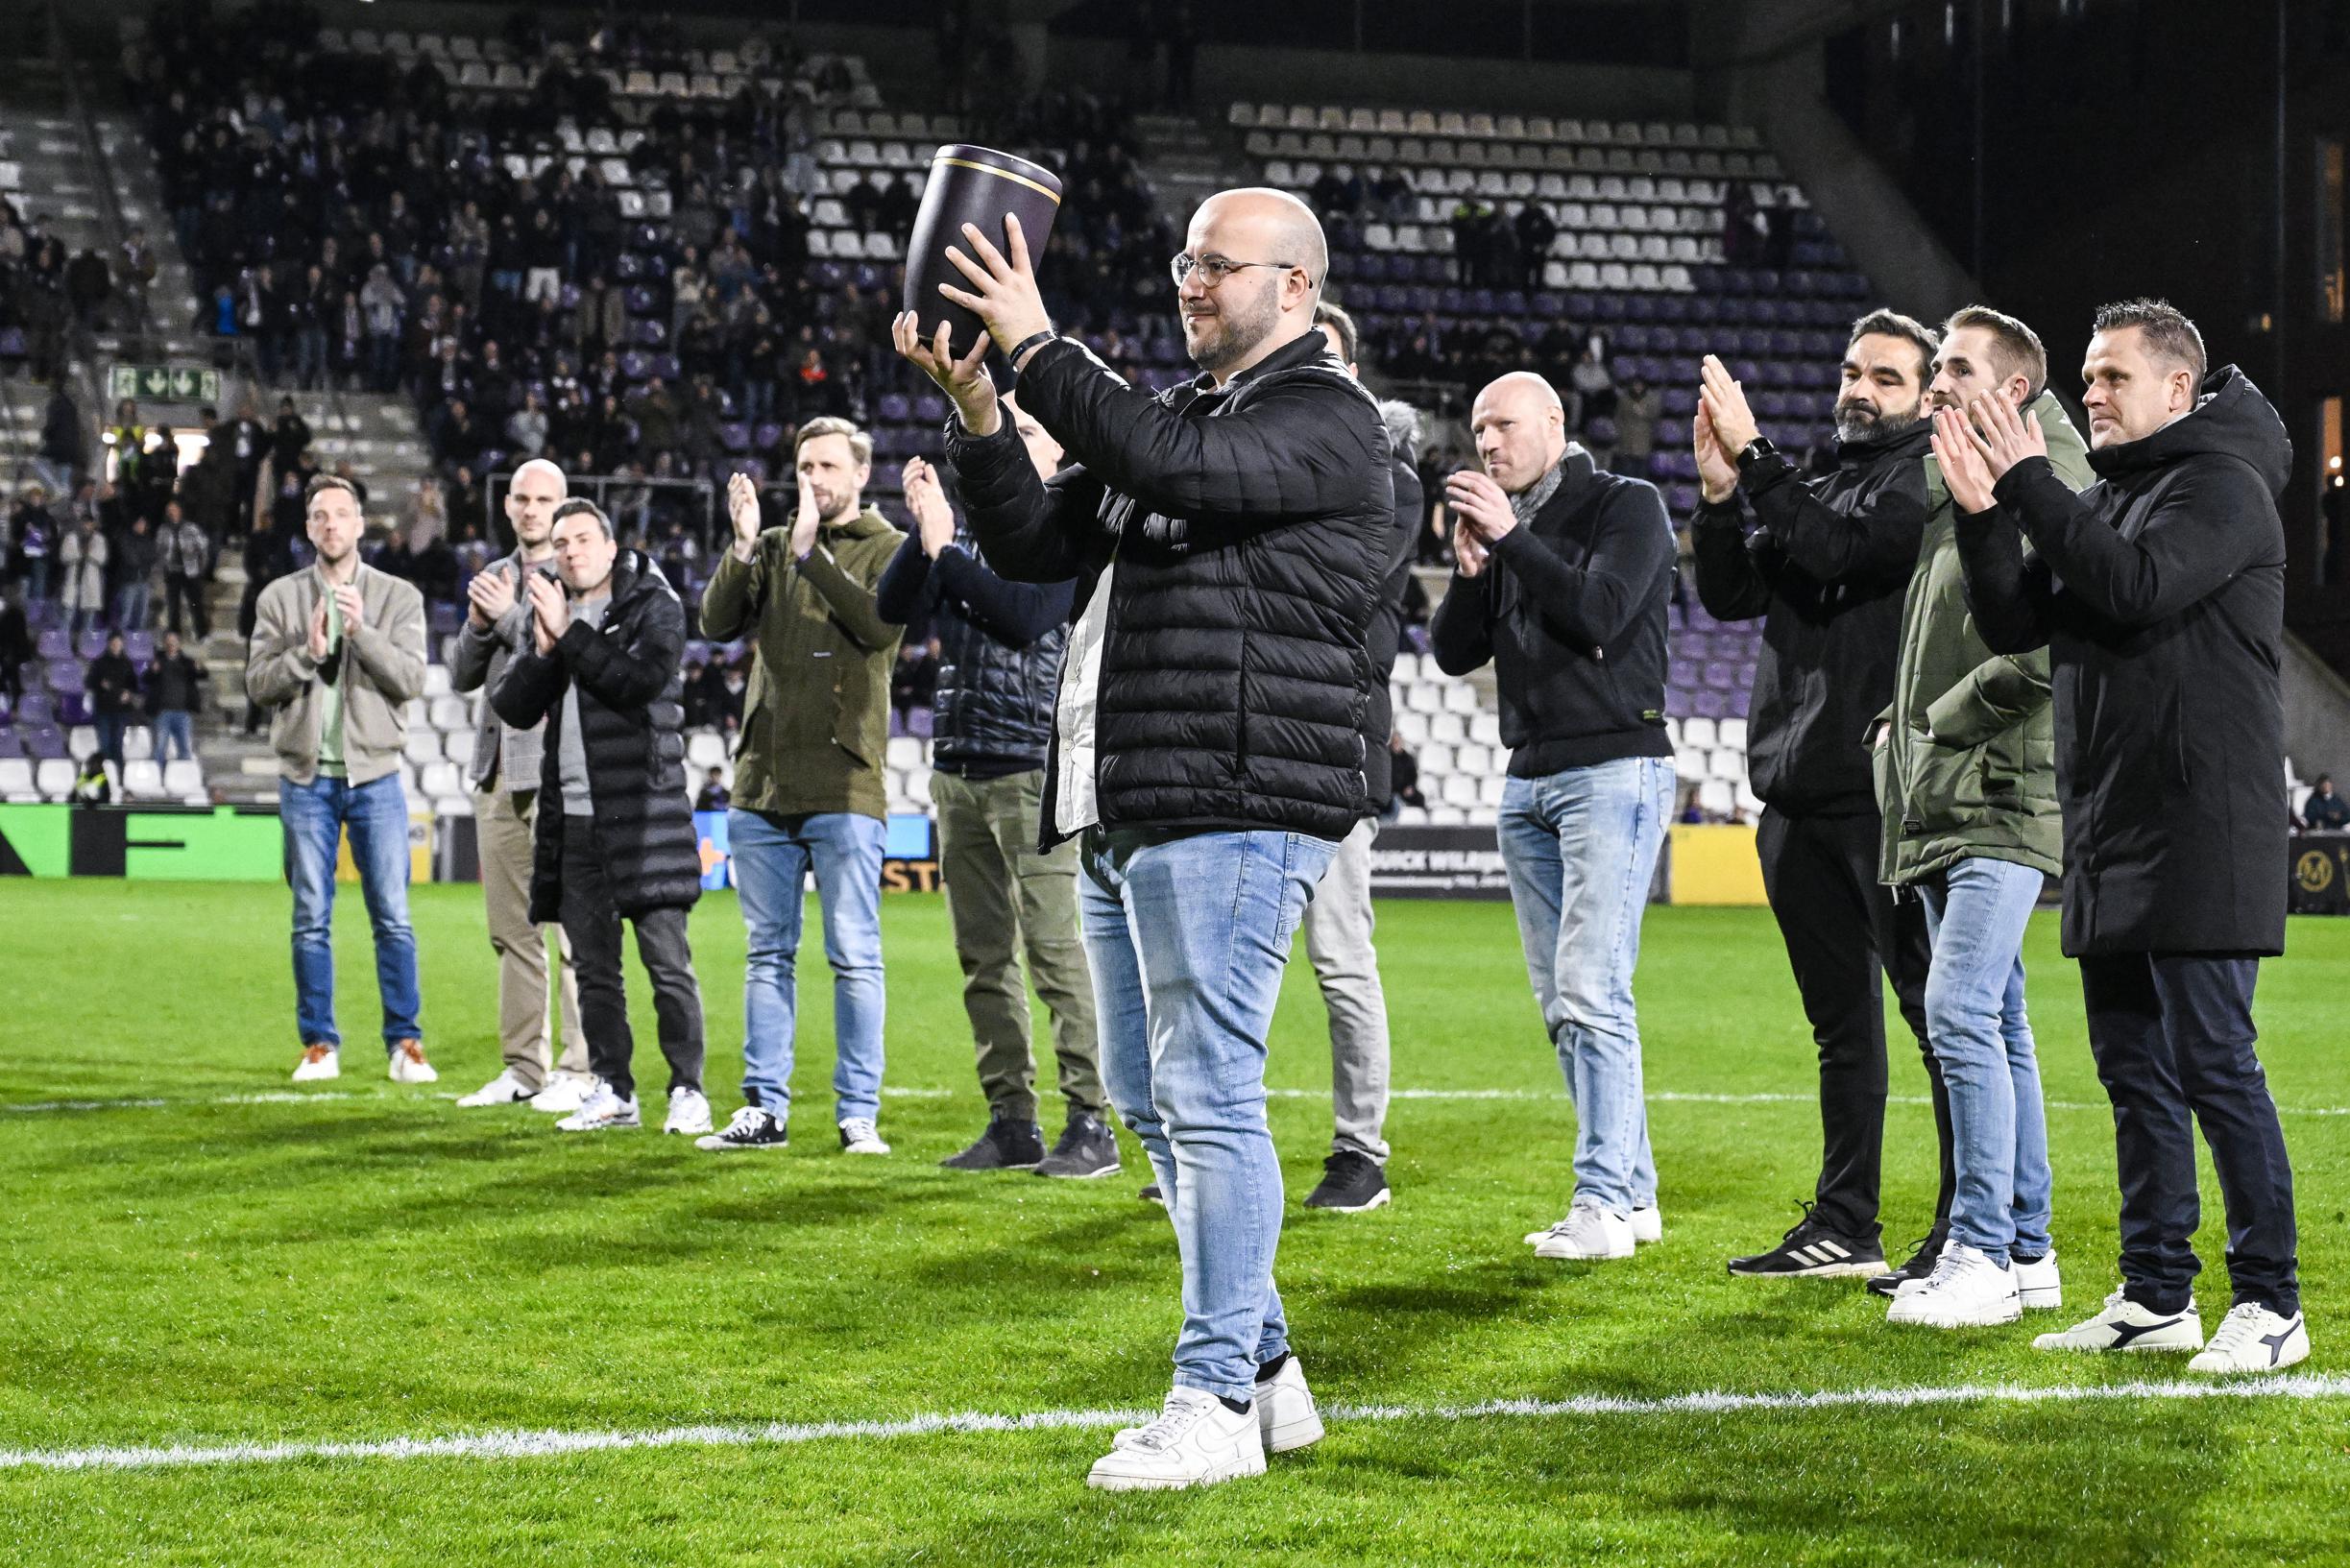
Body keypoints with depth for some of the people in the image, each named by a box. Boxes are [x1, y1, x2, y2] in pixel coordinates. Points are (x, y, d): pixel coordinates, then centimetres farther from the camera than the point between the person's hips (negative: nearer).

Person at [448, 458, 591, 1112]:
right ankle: (522, 1067, 13)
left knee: (572, 929, -9)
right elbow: (462, 676, 17)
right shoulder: (496, 578, 18)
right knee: (513, 932, 9)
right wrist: (479, 623, -1)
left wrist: (510, 616, -14)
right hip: (498, 773, 7)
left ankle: (580, 1071, -7)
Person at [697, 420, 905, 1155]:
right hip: (763, 783, 5)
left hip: (844, 787, -5)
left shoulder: (887, 549, 3)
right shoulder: (773, 548, 15)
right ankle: (765, 1108, 13)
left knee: (854, 956, -3)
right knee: (769, 953, 8)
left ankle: (859, 1114, 0)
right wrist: (744, 549, -11)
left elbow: (881, 624, -16)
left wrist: (811, 551, -18)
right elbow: (718, 623, 3)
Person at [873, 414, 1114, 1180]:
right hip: (959, 765, 7)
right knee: (984, 956, 8)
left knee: (1054, 950, -9)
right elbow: (893, 606, 6)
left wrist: (944, 549, -12)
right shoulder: (968, 522, 14)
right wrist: (923, 532, -8)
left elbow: (1026, 616, -17)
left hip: (1031, 768, -7)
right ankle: (1011, 1122, 13)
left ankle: (1091, 1123, -7)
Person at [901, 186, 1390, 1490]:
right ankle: (1265, 1371, 21)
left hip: (1232, 814, -10)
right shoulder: (1171, 416, 22)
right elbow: (1031, 542, 17)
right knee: (1152, 1099, 12)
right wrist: (976, 408, 3)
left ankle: (1217, 1402, -7)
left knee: (1207, 1096, -10)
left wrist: (1036, 346, -15)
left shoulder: (1327, 423, -5)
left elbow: (1174, 464, -22)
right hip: (1120, 815, 10)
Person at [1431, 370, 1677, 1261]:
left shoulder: (1626, 507, -2)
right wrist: (1472, 567, -4)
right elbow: (1454, 653, 11)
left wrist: (1512, 538, -15)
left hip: (1613, 774, -8)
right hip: (1529, 782, 8)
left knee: (1591, 994, -15)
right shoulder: (1504, 527, 17)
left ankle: (1603, 1204, -16)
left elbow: (1599, 614, -17)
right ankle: (1634, 1194, 12)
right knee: (1563, 1006, 6)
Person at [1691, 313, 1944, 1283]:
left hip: (1886, 794, -8)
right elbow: (1731, 594, 13)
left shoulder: (1927, 484, -3)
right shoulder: (1815, 490, 21)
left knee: (1935, 1011, -6)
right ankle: (1843, 1230, 18)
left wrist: (1753, 457, -14)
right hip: (1797, 798, 8)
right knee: (1842, 1020, 13)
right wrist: (1720, 491, -2)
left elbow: (1837, 549, -18)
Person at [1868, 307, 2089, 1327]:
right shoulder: (1947, 493, 19)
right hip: (1943, 803, 9)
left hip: (2004, 801, -9)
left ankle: (1981, 1253, -13)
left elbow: (2043, 653, -19)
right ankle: (2027, 1251, 16)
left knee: (1961, 1014, -16)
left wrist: (1938, 720, -12)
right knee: (1997, 1025, 11)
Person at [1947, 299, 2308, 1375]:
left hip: (2202, 836, -9)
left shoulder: (2221, 486, -7)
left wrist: (2032, 485, -17)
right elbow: (2012, 625, 13)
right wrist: (1984, 514, -1)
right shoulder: (2102, 500, 18)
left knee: (2213, 1062, -9)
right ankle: (2156, 1296, 17)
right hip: (2108, 840, 9)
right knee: (2134, 1067, 11)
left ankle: (2270, 1304, -4)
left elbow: (2138, 589, -23)